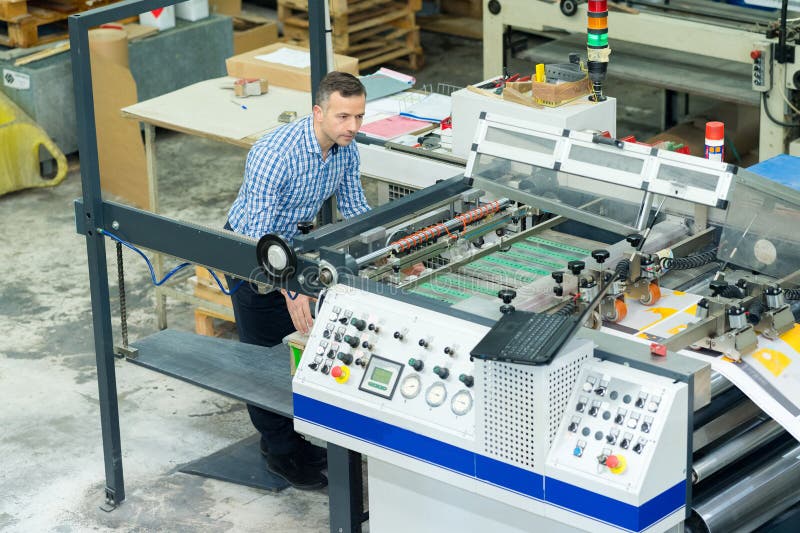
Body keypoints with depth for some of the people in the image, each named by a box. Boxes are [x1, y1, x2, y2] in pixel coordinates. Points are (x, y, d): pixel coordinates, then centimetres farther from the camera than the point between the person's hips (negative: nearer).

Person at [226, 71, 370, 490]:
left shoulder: (346, 150, -12)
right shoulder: (275, 154, -37)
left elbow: (356, 212, 2)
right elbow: (258, 234, -39)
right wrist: (291, 290, -49)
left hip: (293, 244, 7)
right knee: (265, 351, 1)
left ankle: (286, 434, 32)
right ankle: (281, 452, 12)